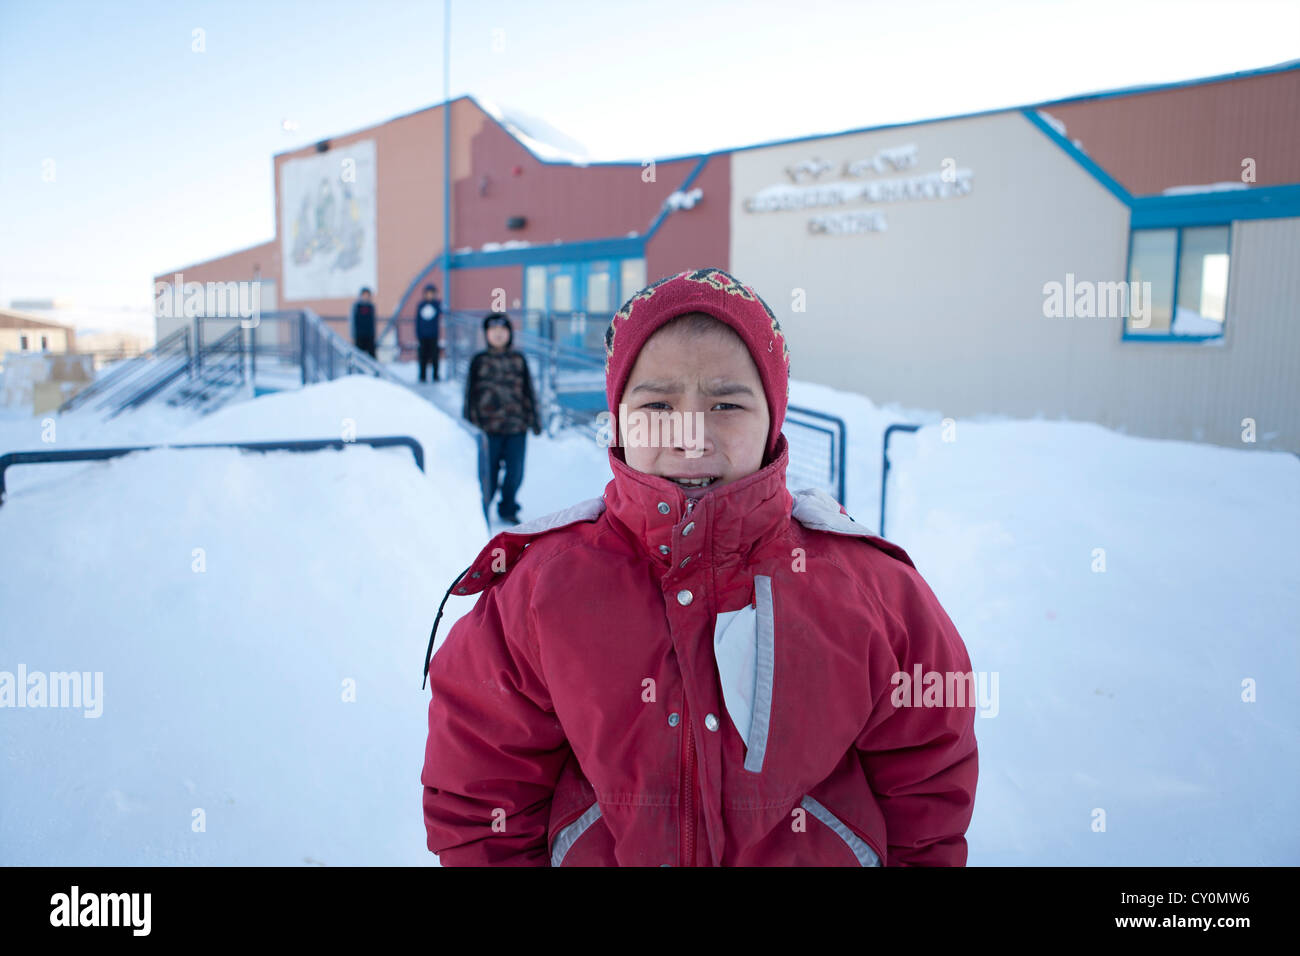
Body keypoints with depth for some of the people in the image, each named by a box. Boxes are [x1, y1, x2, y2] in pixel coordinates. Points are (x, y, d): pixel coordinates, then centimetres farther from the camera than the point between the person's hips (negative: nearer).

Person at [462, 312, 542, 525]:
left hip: (516, 427, 2)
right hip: (488, 428, -2)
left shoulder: (518, 360, 8)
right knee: (488, 474, 1)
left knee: (515, 472, 3)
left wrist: (534, 420, 12)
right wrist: (469, 425, 4)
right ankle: (481, 514, 21)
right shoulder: (479, 361, 3)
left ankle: (507, 509, 25)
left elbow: (528, 391, 14)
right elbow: (470, 394, 6)